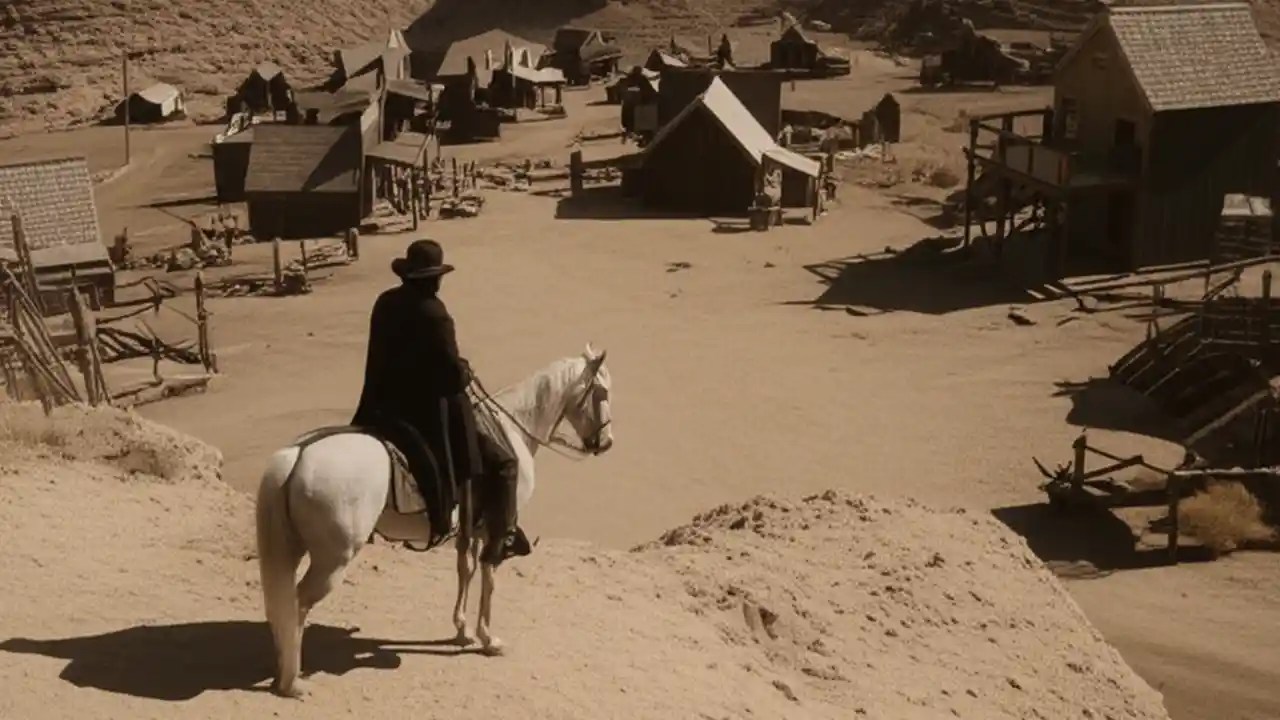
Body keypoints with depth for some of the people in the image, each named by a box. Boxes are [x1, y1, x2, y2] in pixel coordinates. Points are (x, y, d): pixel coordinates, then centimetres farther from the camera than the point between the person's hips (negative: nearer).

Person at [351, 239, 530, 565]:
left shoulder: (385, 303, 2)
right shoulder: (433, 313, -21)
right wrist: (465, 370, 3)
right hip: (427, 415, -8)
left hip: (382, 409, 8)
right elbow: (454, 375, -20)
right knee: (501, 462, 1)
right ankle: (501, 539, 2)